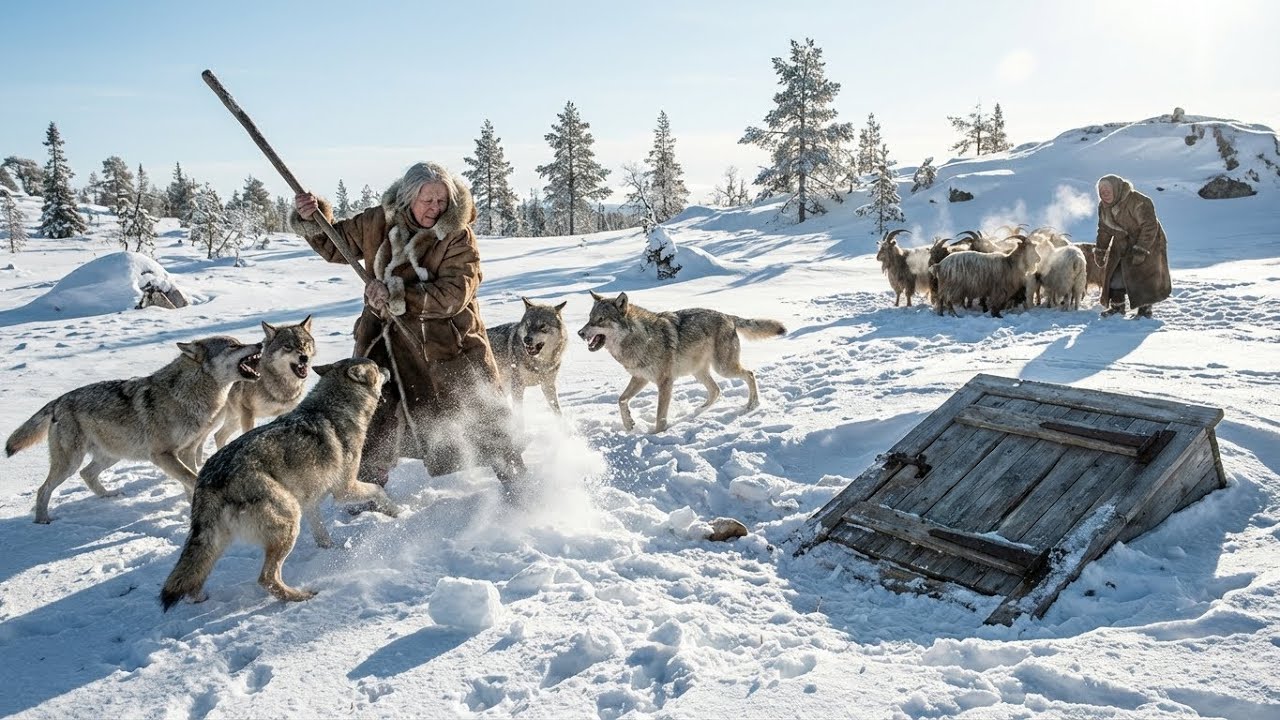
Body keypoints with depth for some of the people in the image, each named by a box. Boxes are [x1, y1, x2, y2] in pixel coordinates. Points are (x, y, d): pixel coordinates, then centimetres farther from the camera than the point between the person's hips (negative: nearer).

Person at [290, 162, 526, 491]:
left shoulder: (458, 236, -14)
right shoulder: (379, 223, -3)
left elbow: (453, 295, -24)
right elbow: (335, 245, 12)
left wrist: (397, 296, -29)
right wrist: (311, 220, -6)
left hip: (449, 346, -3)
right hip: (388, 341, 3)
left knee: (483, 415, 7)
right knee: (373, 421, 7)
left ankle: (516, 481, 25)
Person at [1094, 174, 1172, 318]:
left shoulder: (1138, 202, -28)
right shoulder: (1104, 207, -3)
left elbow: (1150, 227, -27)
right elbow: (1104, 230, 10)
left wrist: (1140, 251, -29)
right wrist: (1100, 251, 7)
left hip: (1147, 242, -7)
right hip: (1122, 244, 7)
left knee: (1143, 275, -8)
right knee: (1115, 272, 4)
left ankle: (1145, 309, 3)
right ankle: (1117, 306, 15)